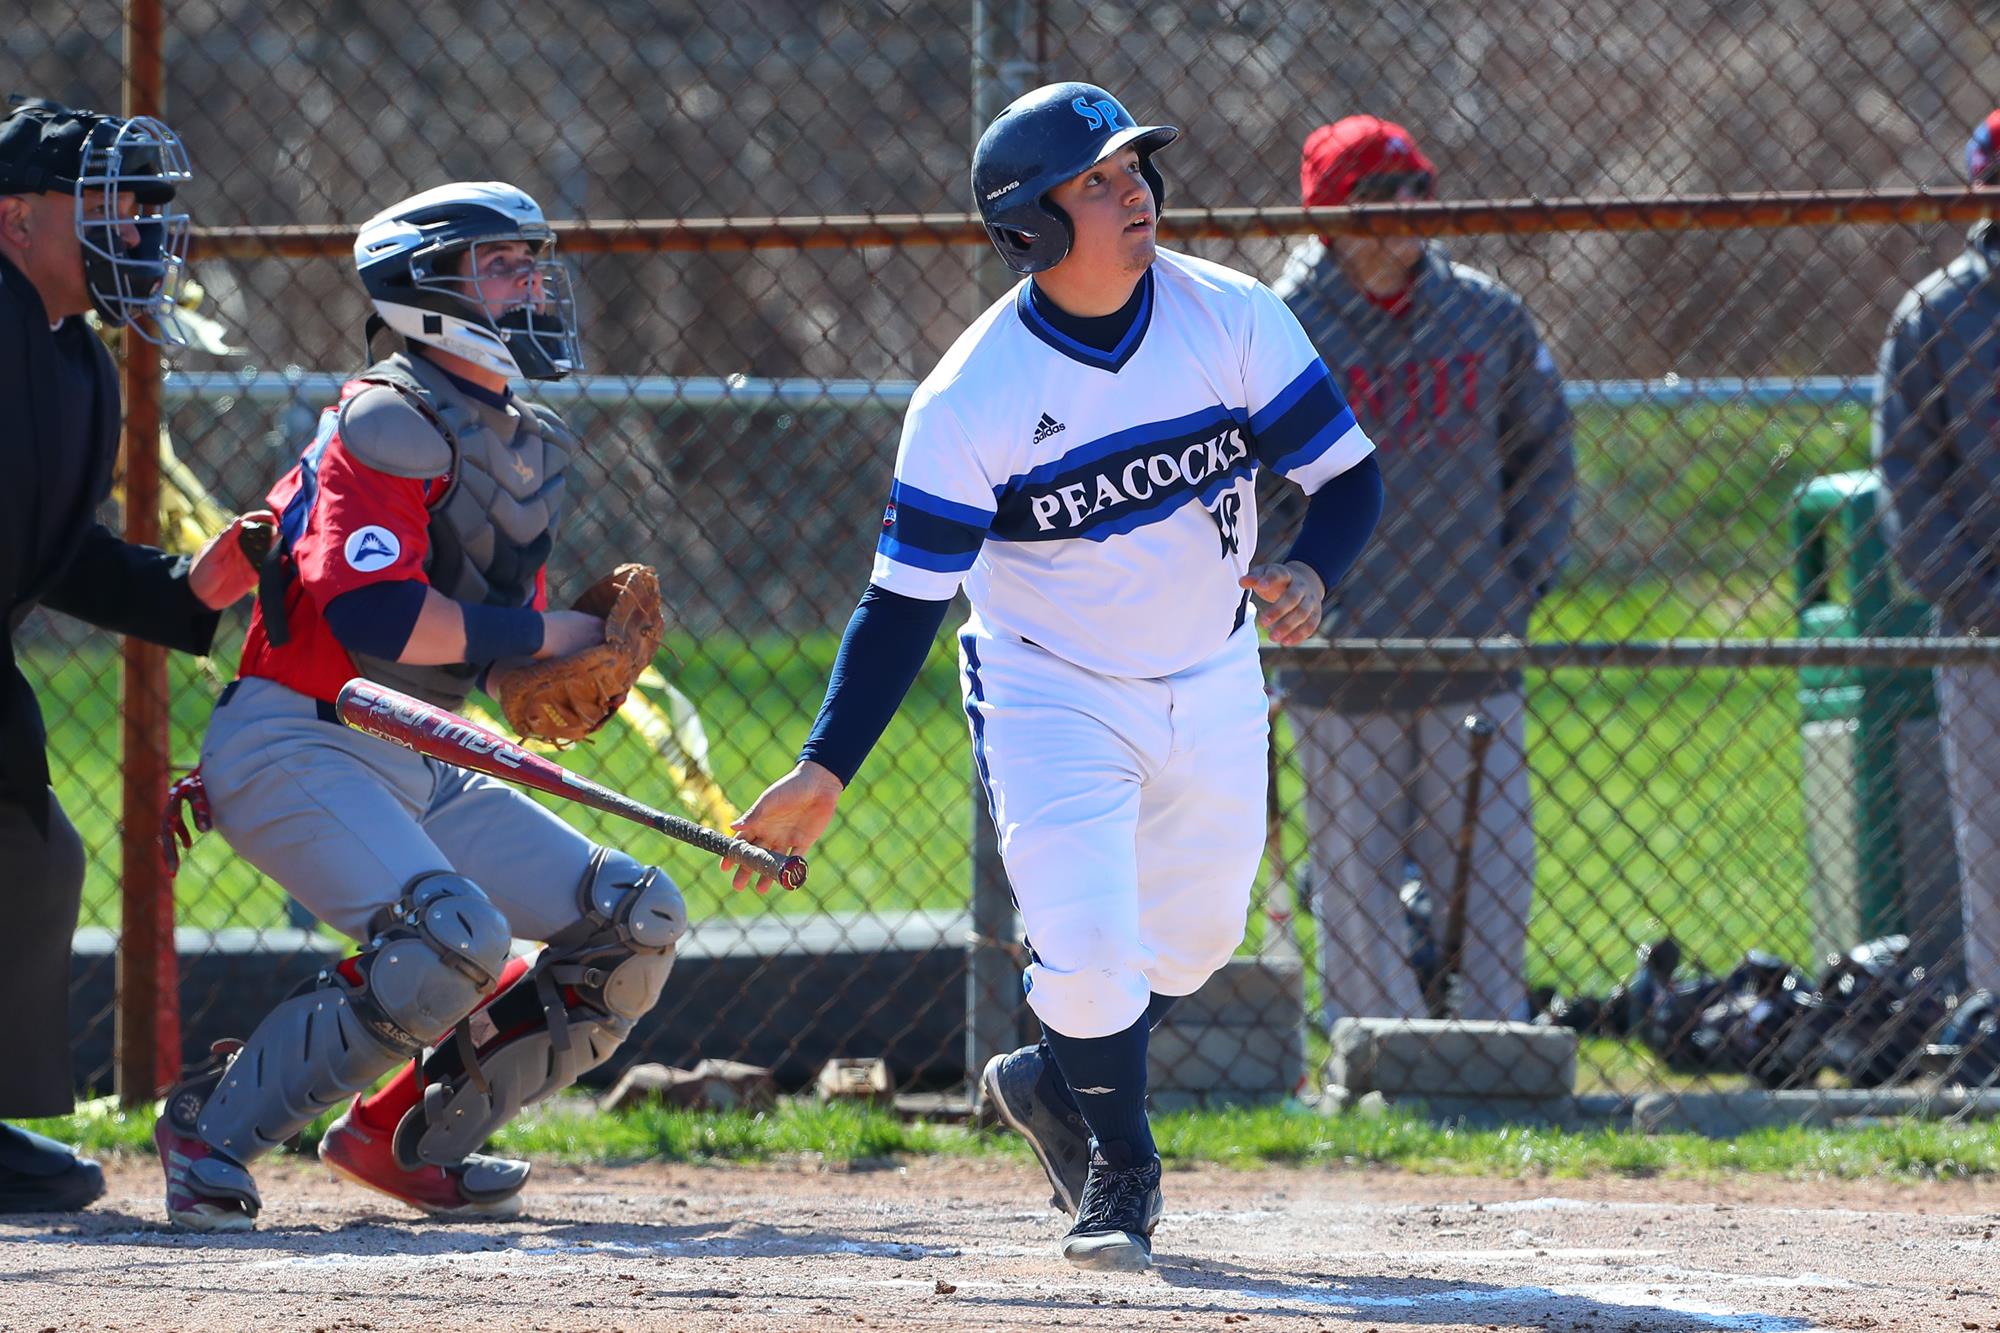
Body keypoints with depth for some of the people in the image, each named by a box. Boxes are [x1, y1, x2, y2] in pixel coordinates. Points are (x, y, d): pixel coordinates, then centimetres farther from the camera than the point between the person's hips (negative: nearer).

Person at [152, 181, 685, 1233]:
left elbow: (529, 688, 16)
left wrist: (603, 651, -6)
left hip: (419, 768, 9)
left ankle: (408, 1138, 9)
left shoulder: (531, 450, 15)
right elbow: (377, 615, -26)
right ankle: (215, 1127, -14)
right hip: (296, 745, -9)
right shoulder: (391, 422, -13)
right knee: (453, 936, -30)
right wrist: (549, 632, -15)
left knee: (638, 921, 2)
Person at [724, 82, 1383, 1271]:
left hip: (1213, 685, 4)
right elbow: (909, 595, -15)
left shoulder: (1234, 318, -14)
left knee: (1191, 945, 14)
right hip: (1050, 692, -4)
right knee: (1088, 943, -16)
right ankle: (1121, 1177, 9)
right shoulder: (971, 396, -20)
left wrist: (1311, 572, -31)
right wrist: (827, 769, -21)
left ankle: (1049, 1084, 43)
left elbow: (1348, 474, -8)